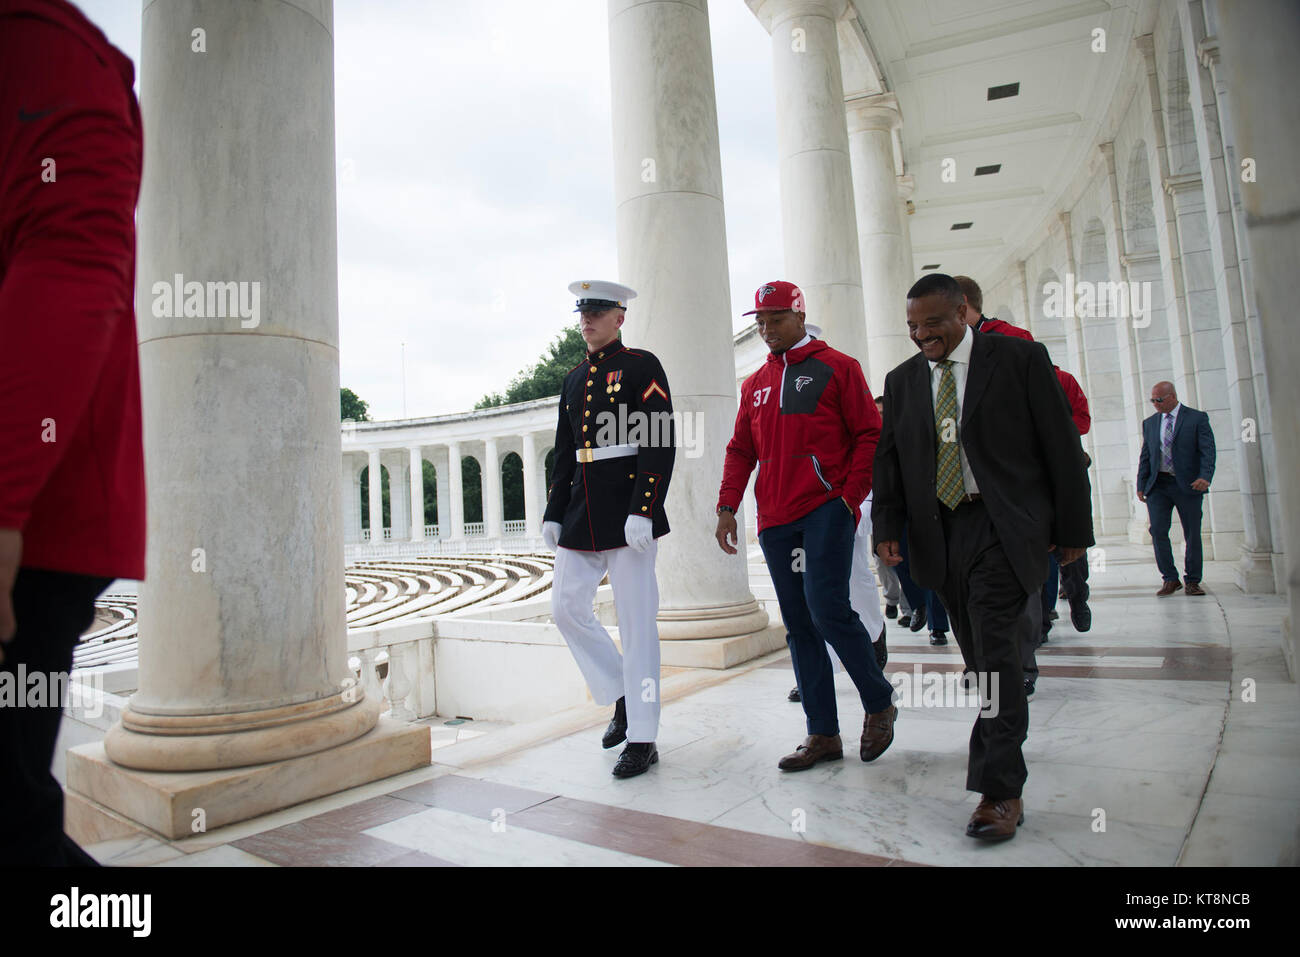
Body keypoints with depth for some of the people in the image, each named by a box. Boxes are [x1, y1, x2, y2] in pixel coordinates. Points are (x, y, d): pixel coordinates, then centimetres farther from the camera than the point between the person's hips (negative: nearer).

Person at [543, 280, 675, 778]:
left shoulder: (642, 366, -3)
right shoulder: (574, 378, 18)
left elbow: (661, 443, -12)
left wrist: (643, 512, -20)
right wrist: (553, 514, 14)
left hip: (627, 511, -7)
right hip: (582, 513, 7)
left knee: (636, 622, -1)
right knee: (565, 606, 7)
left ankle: (642, 740, 10)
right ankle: (622, 695, 26)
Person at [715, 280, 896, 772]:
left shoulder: (836, 367, 3)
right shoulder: (754, 385, 17)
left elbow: (869, 434, -1)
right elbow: (741, 450, 17)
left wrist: (851, 496, -11)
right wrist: (727, 507, 6)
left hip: (826, 509, -5)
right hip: (775, 519, 6)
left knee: (827, 608, -14)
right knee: (799, 624, 6)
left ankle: (879, 703, 12)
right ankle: (823, 735, 16)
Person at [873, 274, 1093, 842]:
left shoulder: (1018, 358, 0)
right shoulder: (902, 380, 12)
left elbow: (1061, 446, 0)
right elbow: (888, 457, 11)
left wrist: (1072, 528, -1)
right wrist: (888, 527, -2)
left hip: (1005, 528, -4)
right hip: (939, 534, 4)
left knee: (996, 651, -10)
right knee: (981, 655, 11)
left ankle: (1000, 790, -2)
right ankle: (1008, 737, 33)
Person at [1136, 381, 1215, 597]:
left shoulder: (1197, 418, 1)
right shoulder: (1149, 423, 13)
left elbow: (1207, 450, -7)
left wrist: (1205, 476, -22)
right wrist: (1141, 485, 6)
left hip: (1188, 485, -3)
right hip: (1157, 485, 3)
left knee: (1192, 534, 3)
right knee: (1157, 530, -8)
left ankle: (1192, 581, 16)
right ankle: (1170, 579, 3)